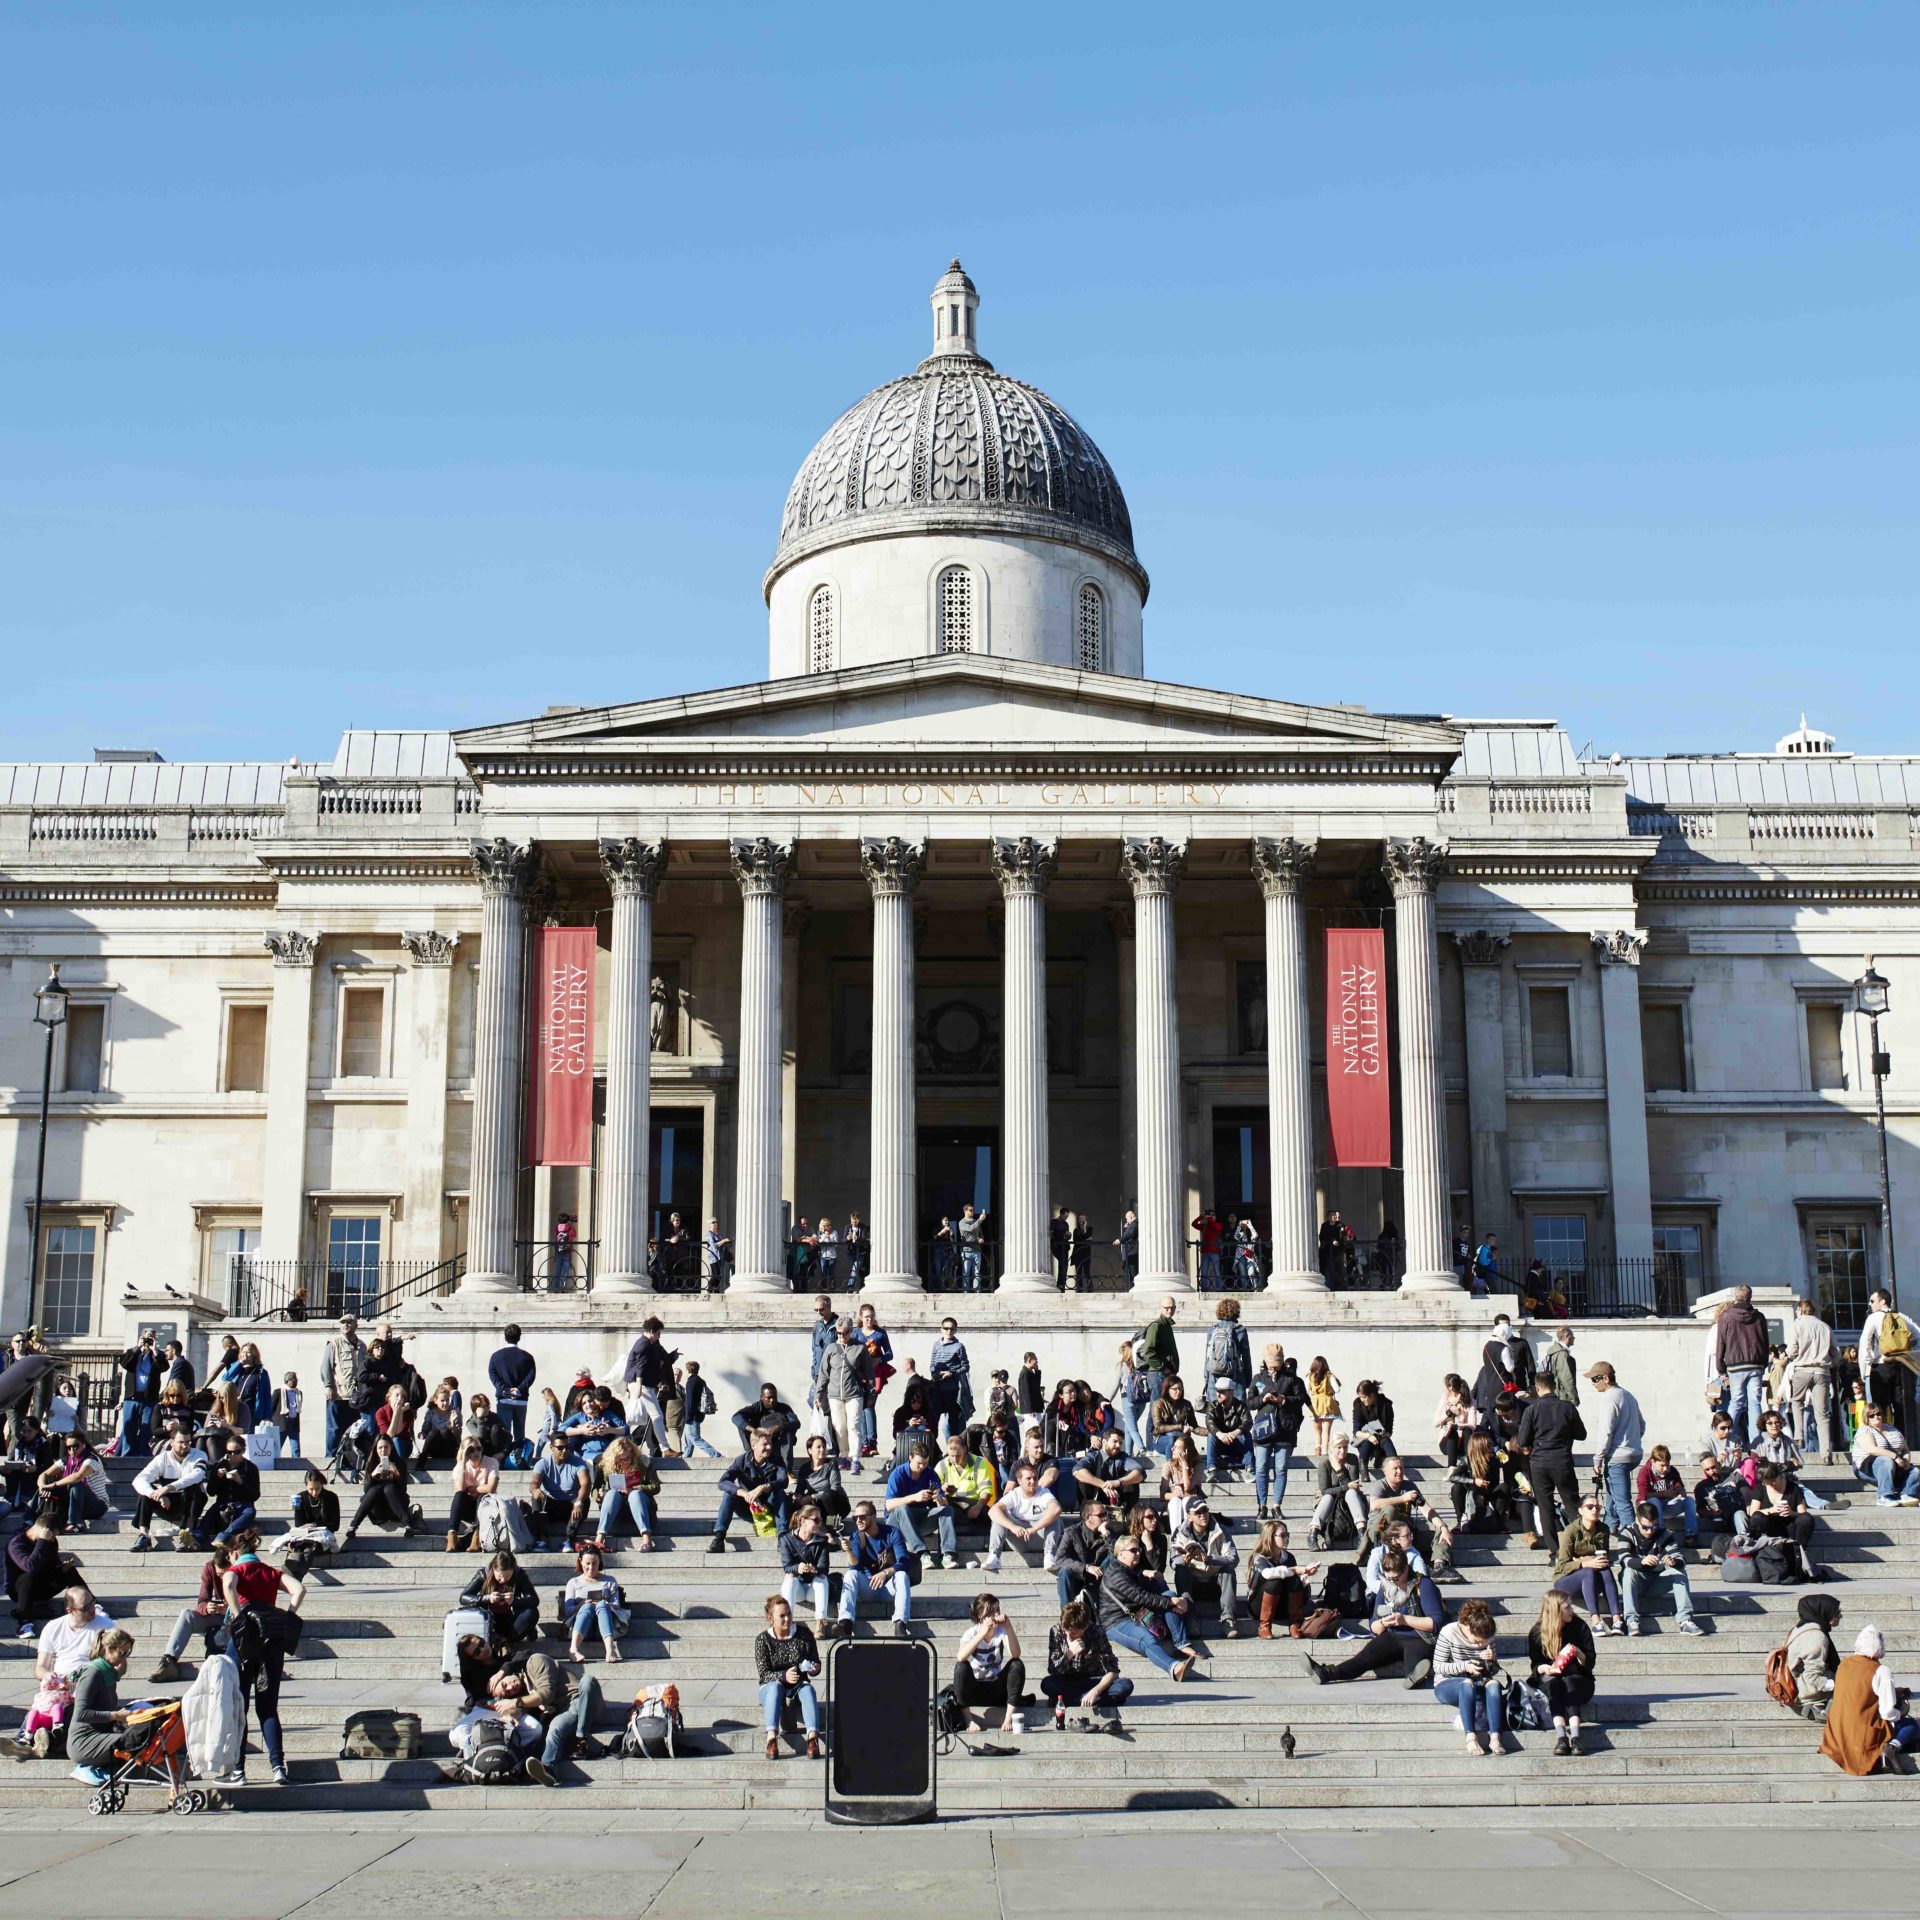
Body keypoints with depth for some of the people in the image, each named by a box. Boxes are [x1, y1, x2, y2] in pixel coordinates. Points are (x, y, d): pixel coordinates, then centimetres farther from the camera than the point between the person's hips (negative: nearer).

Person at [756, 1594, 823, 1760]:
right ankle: (771, 1737, -51)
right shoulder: (763, 1640, -5)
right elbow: (764, 1674, -13)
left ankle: (812, 1737, -51)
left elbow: (816, 1663, 5)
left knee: (808, 1689, -33)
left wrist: (814, 1668, -20)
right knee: (775, 1686, -35)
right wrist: (784, 1676, -32)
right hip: (770, 1686, -1)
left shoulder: (804, 1634, -1)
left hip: (799, 1686, 1)